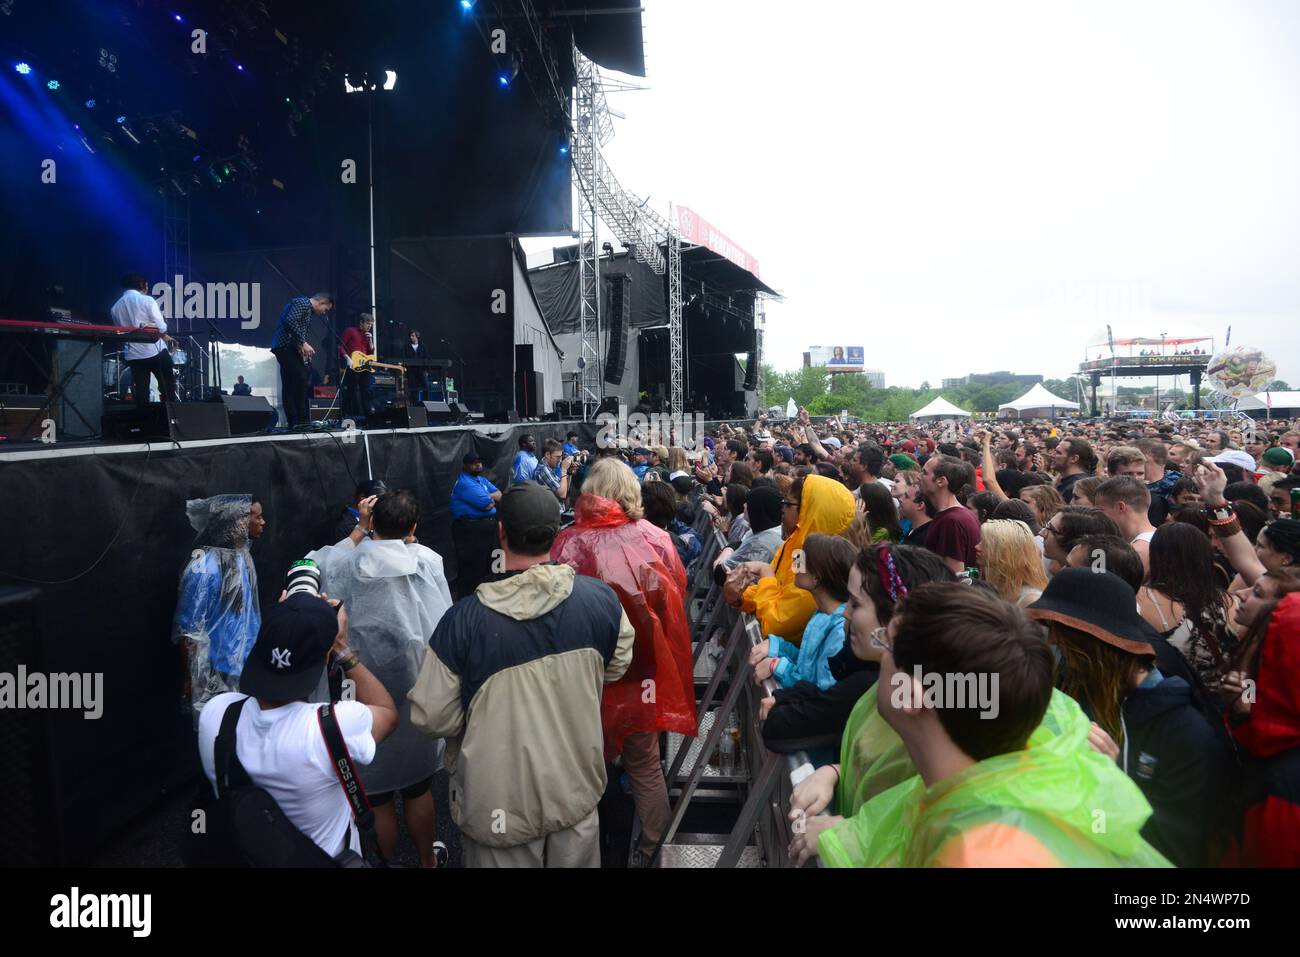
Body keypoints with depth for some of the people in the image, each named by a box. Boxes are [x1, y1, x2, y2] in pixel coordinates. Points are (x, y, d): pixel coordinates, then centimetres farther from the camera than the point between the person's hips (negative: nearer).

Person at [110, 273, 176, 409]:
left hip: (133, 355, 4)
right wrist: (164, 336, 8)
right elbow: (161, 328, -11)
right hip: (155, 351, -4)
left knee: (141, 397, 6)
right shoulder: (147, 300, -6)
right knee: (168, 390, 8)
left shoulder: (115, 307, 8)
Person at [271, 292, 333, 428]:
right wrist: (303, 343, -20)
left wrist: (303, 347, 7)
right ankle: (302, 421, -17)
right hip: (286, 346, -11)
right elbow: (290, 321, -22)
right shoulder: (302, 303, -7)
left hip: (290, 347, 11)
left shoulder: (308, 311, 24)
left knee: (290, 386, 8)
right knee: (301, 381, -16)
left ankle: (294, 423, 8)